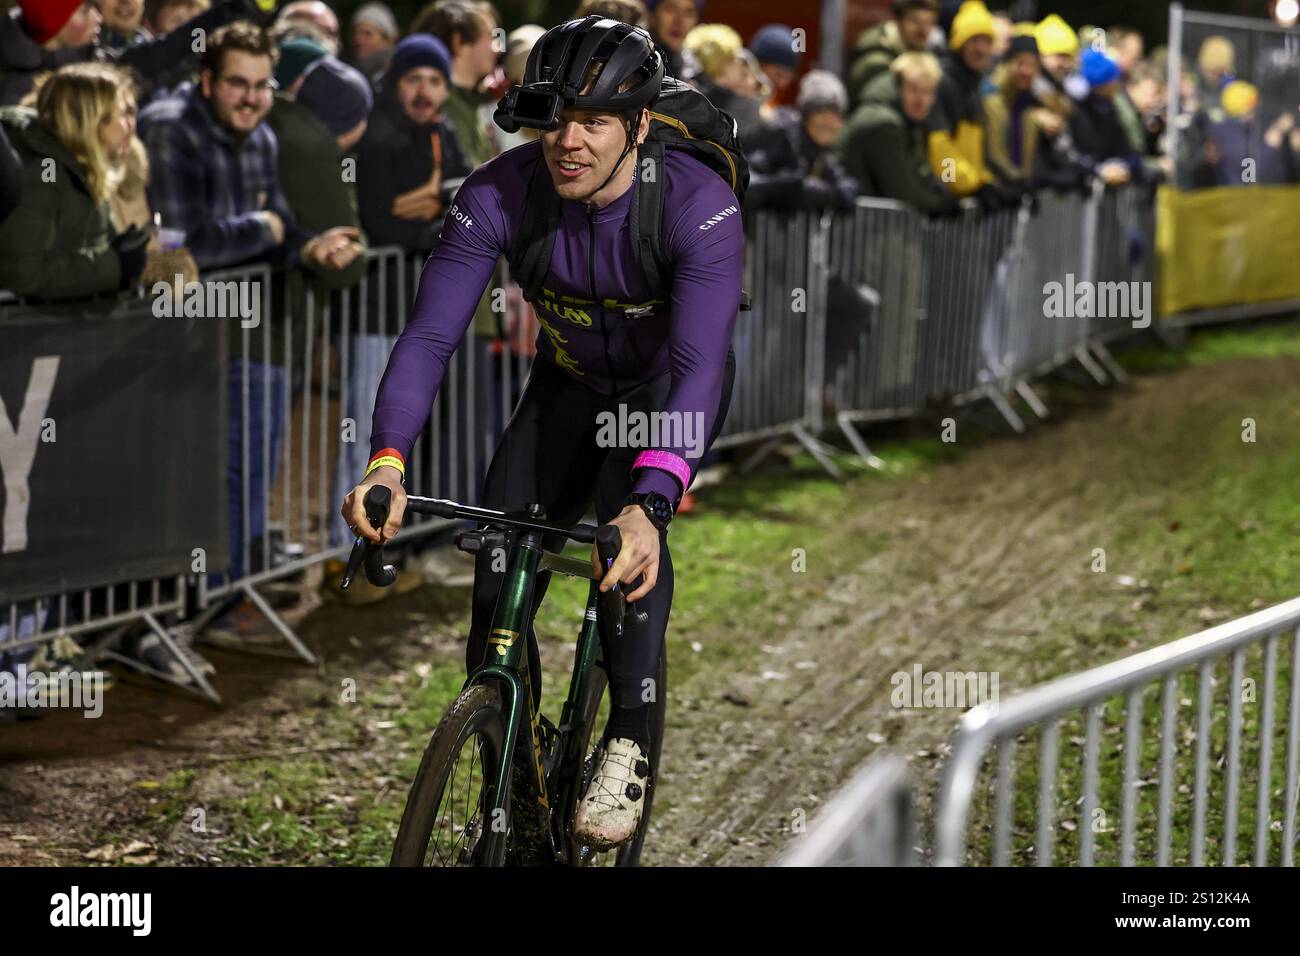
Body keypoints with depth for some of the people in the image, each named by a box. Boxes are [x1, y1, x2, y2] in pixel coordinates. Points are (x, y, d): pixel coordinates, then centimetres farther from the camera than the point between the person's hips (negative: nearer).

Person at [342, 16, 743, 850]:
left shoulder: (701, 207, -35)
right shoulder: (500, 194, -27)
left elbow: (698, 366, -45)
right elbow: (430, 334, -32)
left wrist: (651, 505, -61)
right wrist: (388, 460, -50)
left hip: (671, 384, -3)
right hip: (570, 381, 3)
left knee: (627, 514, -34)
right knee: (500, 576, -11)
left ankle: (631, 743, -19)